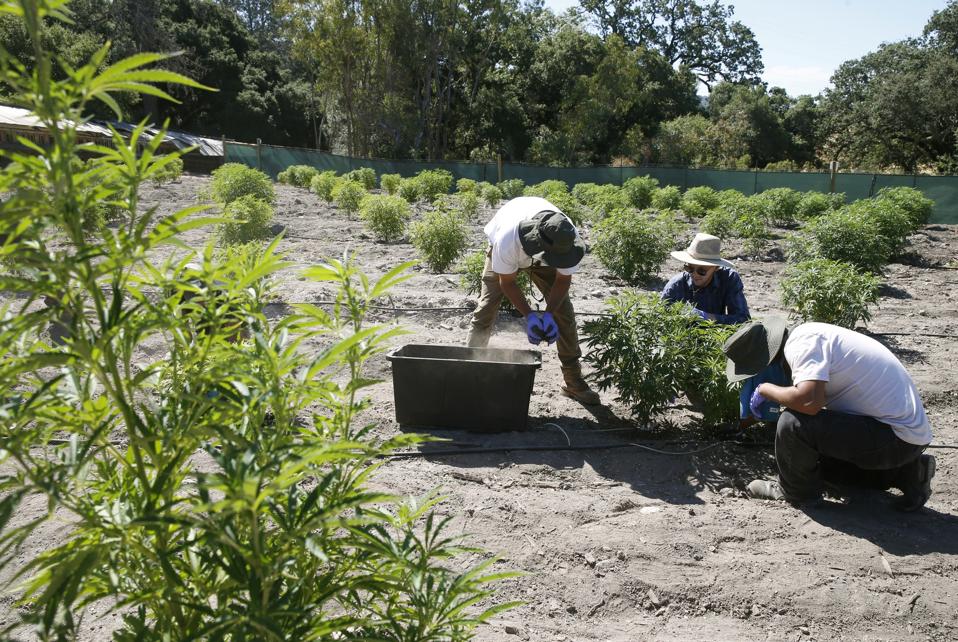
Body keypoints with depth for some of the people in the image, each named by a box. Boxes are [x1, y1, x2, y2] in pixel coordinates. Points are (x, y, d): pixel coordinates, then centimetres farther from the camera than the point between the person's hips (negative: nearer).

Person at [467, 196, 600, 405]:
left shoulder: (568, 240, -38)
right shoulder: (508, 239, -46)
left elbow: (563, 279, -21)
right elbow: (507, 282, -28)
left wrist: (548, 314, -33)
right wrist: (529, 315, -36)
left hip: (541, 261, 2)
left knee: (564, 311, -7)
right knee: (486, 308, -13)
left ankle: (573, 380, 3)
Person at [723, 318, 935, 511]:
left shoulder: (801, 343, -21)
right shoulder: (807, 334, 9)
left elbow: (809, 401, -36)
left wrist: (765, 390, -17)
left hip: (898, 437, -10)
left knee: (793, 423, -22)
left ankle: (797, 491, 4)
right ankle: (904, 471, 19)